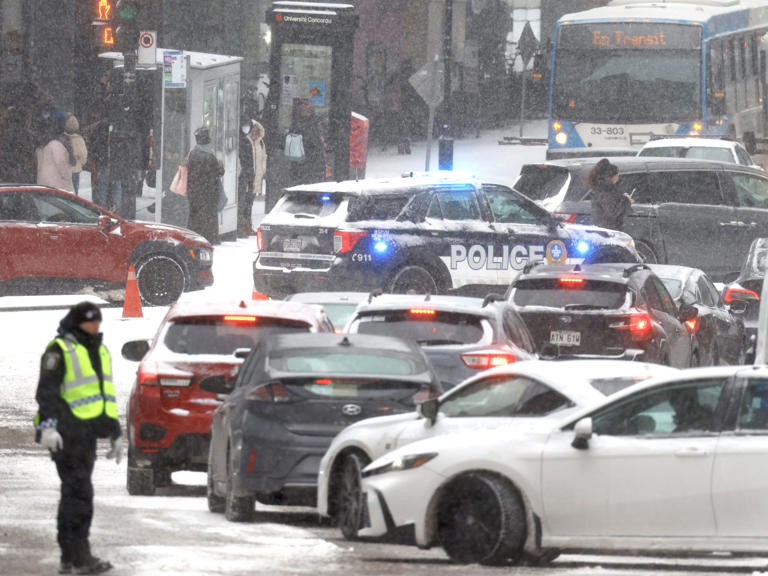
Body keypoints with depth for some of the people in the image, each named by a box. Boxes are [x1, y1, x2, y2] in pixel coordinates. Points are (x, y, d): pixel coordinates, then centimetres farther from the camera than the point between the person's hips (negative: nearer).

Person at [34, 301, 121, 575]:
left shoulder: (100, 352, 21)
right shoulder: (60, 350, -5)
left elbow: (106, 397, 29)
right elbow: (47, 391, -12)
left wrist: (115, 434, 29)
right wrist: (48, 426, -23)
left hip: (87, 434, 9)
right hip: (66, 434, -9)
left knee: (74, 493, 11)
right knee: (79, 492, -14)